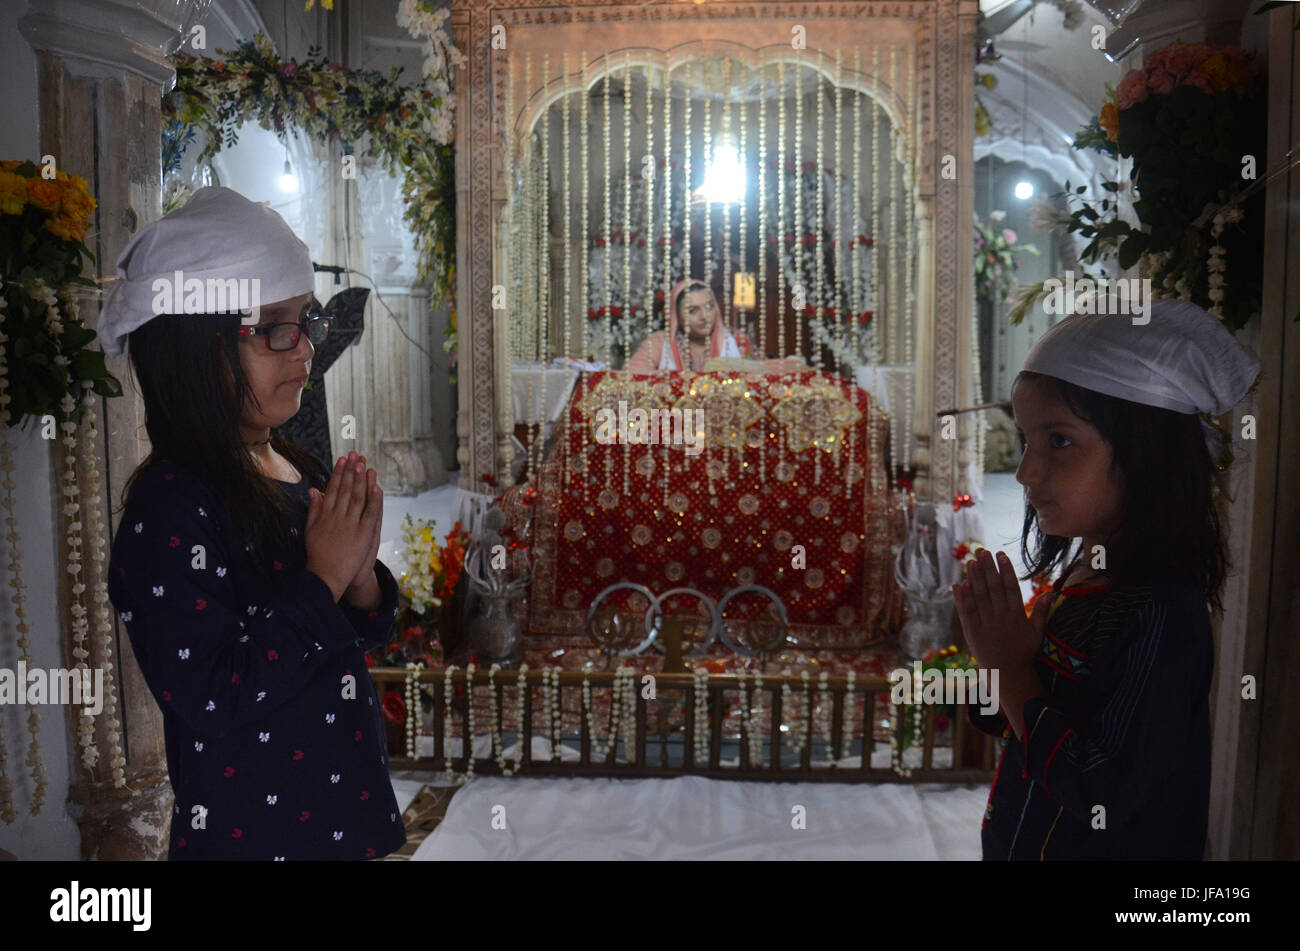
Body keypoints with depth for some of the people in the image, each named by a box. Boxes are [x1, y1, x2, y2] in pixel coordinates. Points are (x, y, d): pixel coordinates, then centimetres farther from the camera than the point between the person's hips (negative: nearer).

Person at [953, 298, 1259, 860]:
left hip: (1098, 847, -7)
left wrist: (1010, 671, -22)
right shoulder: (1079, 575, -2)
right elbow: (1014, 725, 6)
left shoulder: (1165, 615, -26)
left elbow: (1105, 798, -27)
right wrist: (997, 657, -12)